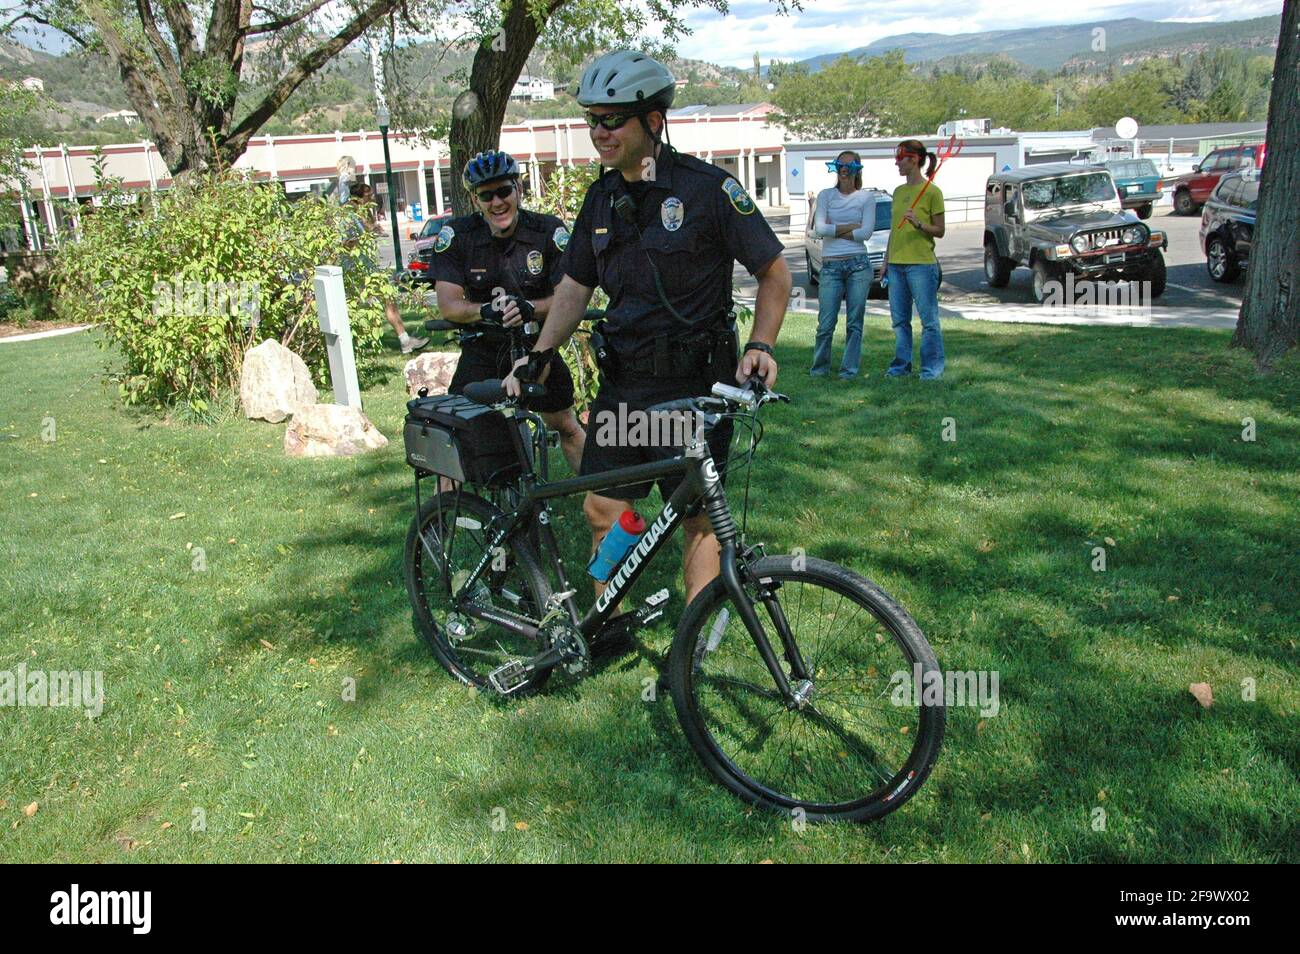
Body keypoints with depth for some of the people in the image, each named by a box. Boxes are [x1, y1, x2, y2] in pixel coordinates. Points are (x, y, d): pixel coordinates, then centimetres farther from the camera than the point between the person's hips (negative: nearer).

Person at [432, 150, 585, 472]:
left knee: (567, 427, 6)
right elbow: (448, 304, -17)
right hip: (481, 351, 0)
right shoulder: (456, 236, -11)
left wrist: (529, 308, -34)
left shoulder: (549, 231, -12)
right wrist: (486, 309, -37)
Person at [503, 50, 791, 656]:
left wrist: (760, 344, -18)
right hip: (623, 383, 6)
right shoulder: (602, 199, 8)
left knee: (698, 517, 2)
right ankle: (609, 633, 25)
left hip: (695, 384, -6)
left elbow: (774, 272, -6)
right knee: (602, 508, 7)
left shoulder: (706, 187, -10)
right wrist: (538, 356, 6)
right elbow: (575, 285, 16)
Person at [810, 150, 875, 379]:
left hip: (858, 265, 0)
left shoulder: (867, 197, 6)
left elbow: (866, 232, -6)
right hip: (831, 266, 0)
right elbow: (819, 228, -4)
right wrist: (850, 227, -5)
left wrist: (834, 230, -4)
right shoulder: (826, 195, 10)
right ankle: (820, 368, 12)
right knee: (826, 323, -3)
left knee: (854, 322, 2)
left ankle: (849, 369, 10)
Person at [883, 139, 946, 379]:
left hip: (921, 264, -7)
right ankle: (902, 364, 18)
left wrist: (919, 224, -20)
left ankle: (932, 366, 3)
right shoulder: (898, 192, 16)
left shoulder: (931, 192, -5)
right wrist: (886, 261, 18)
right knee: (899, 319, 10)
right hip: (896, 264, 7)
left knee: (928, 319, -3)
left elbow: (939, 231, -4)